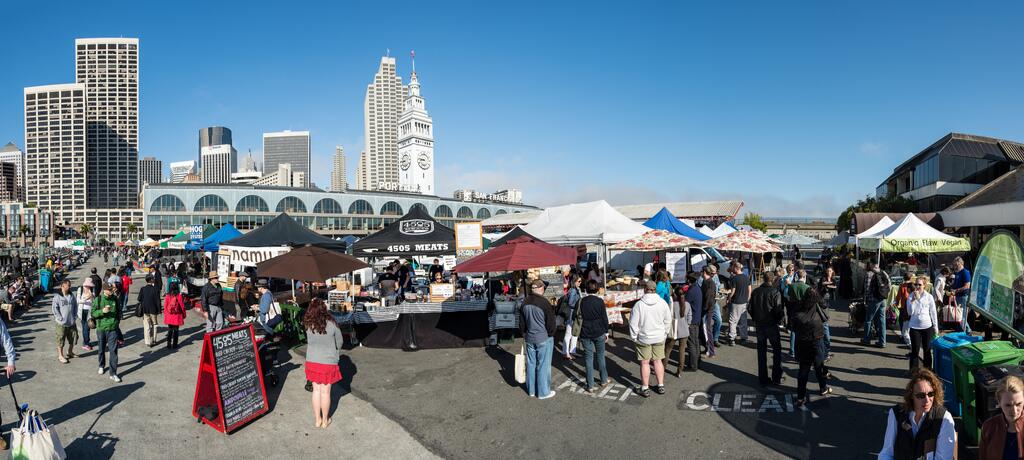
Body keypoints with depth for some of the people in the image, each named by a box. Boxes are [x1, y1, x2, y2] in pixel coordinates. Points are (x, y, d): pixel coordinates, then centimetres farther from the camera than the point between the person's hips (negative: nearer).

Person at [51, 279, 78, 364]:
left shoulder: (71, 295, 7)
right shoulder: (57, 296, -12)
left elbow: (75, 305, 14)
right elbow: (54, 308, -13)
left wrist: (75, 315, 5)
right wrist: (60, 318, -16)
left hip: (71, 322, 6)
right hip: (61, 323, -6)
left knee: (73, 337, 13)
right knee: (61, 339, 3)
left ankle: (70, 352, 32)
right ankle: (60, 356, 15)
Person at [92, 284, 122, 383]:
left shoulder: (115, 299, 0)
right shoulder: (97, 300, -5)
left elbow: (119, 312, 14)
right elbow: (93, 313, -7)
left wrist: (117, 321, 7)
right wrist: (102, 311, -23)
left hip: (113, 329, 0)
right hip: (101, 329, 0)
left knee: (113, 351, -4)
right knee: (101, 350, 16)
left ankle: (113, 373, 0)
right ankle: (101, 366, 42)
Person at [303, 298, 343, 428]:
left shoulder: (308, 325, -11)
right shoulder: (331, 324, -17)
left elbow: (309, 342, -1)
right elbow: (340, 342, -4)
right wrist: (336, 353, 16)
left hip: (312, 362, 3)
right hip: (328, 362, -3)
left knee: (316, 390, 16)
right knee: (325, 392, 10)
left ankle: (318, 419, 27)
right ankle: (325, 420, 24)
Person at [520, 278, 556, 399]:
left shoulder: (525, 302, 1)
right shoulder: (544, 302, -19)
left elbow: (522, 322, 11)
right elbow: (551, 322, -13)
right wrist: (551, 334, 4)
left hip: (529, 338, 6)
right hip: (544, 339, -6)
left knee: (531, 363, 14)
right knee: (543, 365, 4)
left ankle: (531, 390, 25)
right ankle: (543, 392, 14)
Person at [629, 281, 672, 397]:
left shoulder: (639, 304, -16)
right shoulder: (662, 303, -7)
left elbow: (633, 323, -12)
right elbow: (668, 320, 3)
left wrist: (634, 337, 2)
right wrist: (664, 333, 16)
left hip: (644, 338, -3)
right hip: (659, 337, 3)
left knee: (645, 363, 7)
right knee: (658, 361, 16)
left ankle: (645, 389, 15)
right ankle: (661, 386, 24)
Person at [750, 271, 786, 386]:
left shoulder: (755, 292, 0)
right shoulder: (775, 292, -15)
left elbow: (750, 309, 5)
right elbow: (779, 311, -18)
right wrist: (779, 321, 1)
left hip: (759, 325, 4)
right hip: (771, 325, -4)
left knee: (761, 352, 11)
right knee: (777, 351, 12)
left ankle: (763, 379, 15)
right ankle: (777, 378, 14)